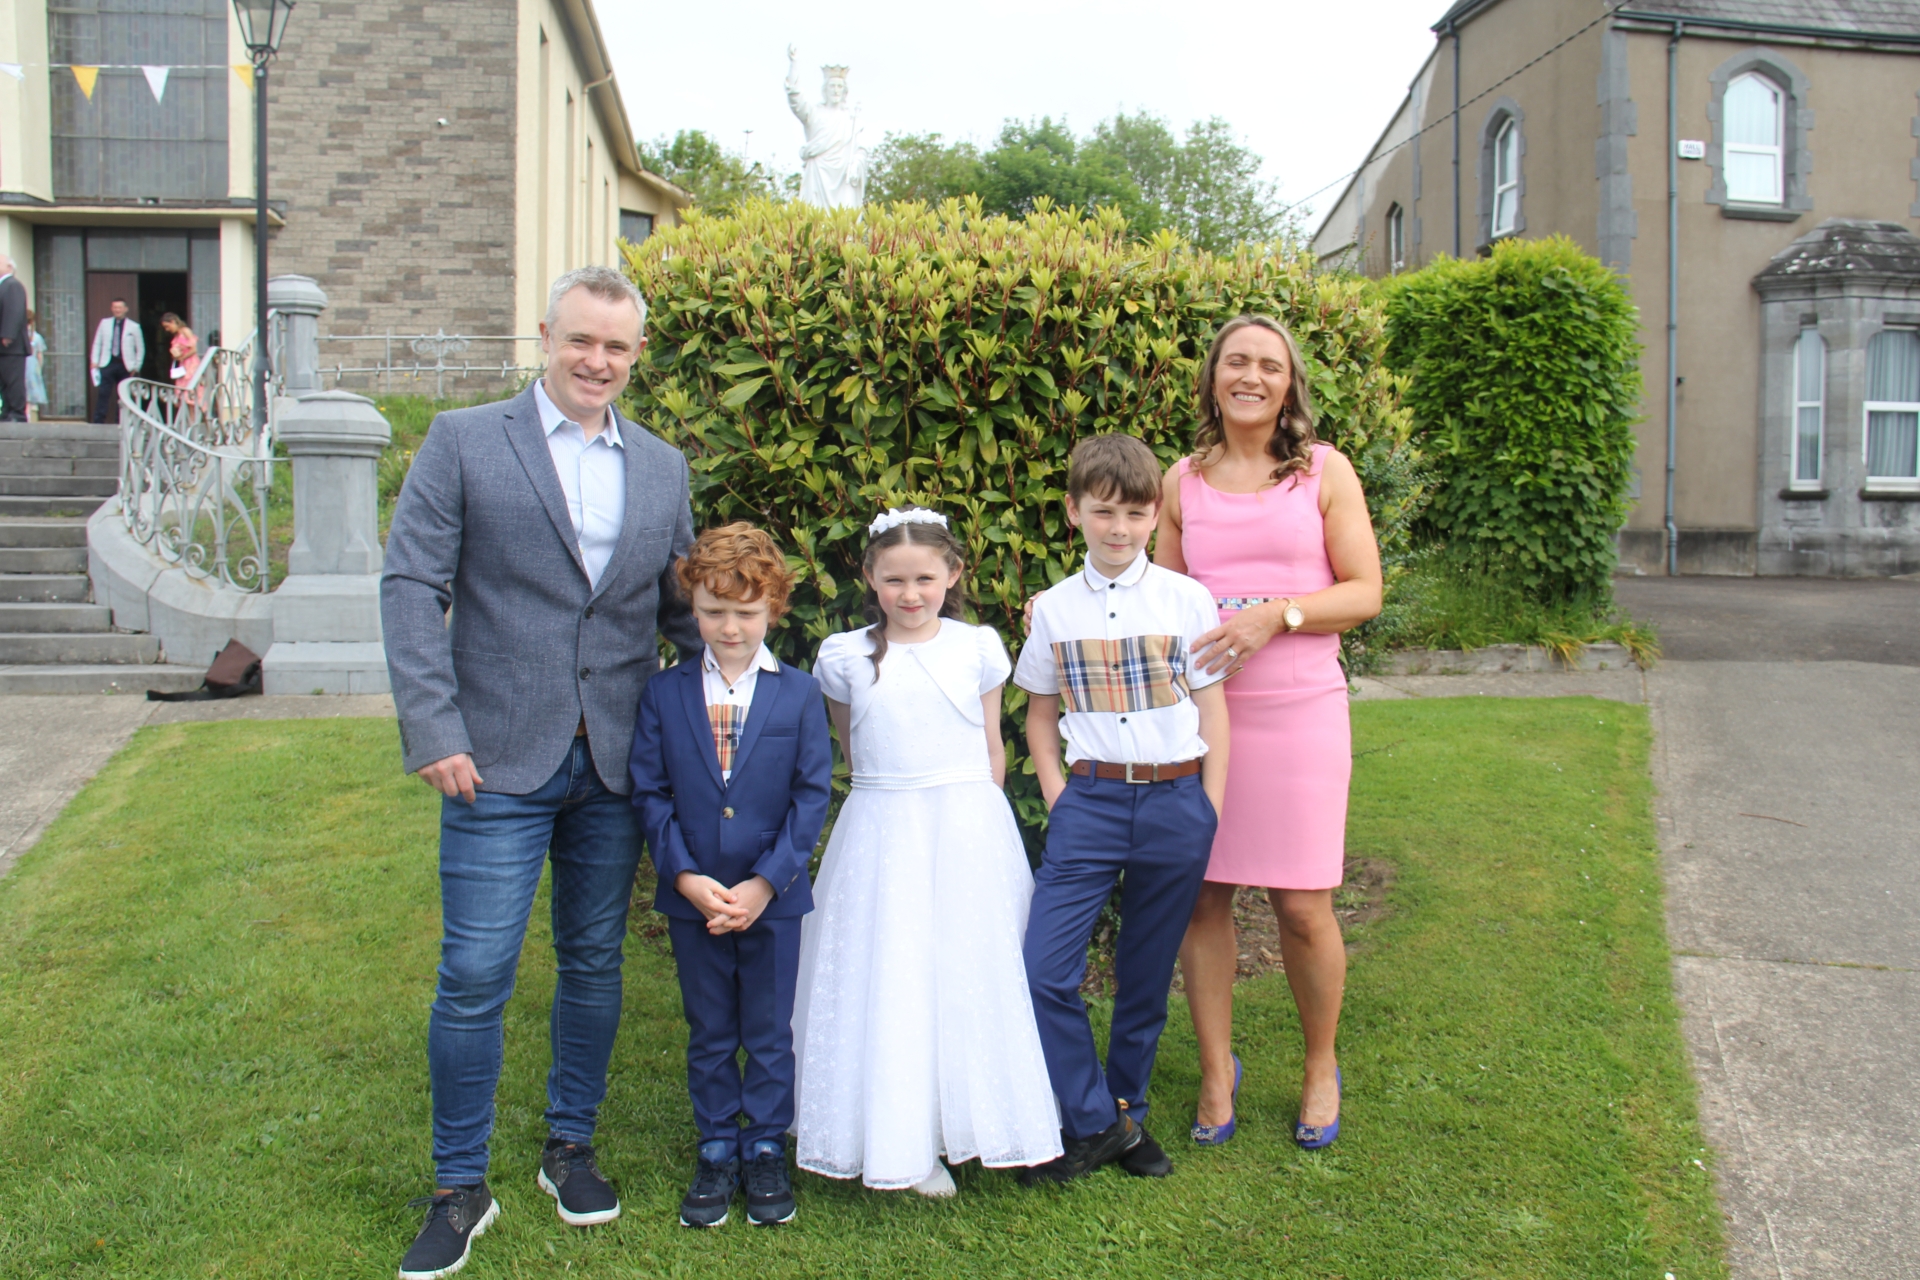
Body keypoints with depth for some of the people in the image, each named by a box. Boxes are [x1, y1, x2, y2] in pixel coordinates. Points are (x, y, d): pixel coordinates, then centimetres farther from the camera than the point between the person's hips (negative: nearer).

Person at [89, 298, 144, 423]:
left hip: (125, 366, -1)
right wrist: (94, 361, 3)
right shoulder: (105, 323, 10)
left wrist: (136, 367, 3)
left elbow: (140, 349, 7)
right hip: (107, 364, 1)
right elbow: (97, 343, 12)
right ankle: (98, 421, -5)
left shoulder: (134, 326, 4)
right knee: (103, 394, -6)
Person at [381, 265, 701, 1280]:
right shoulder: (463, 442, -1)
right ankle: (459, 1189, 19)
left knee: (593, 961, 14)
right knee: (474, 976, 1)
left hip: (616, 765, 4)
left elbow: (684, 606, 15)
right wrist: (434, 732, -13)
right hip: (499, 762, -3)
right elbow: (412, 588, -6)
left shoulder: (662, 468, 10)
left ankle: (570, 1147, 33)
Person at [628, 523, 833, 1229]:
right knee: (708, 1034, 14)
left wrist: (765, 882, -13)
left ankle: (765, 1149, 28)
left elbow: (813, 795, -6)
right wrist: (684, 875, -13)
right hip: (692, 897, 1)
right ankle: (716, 1150, 30)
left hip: (774, 898, -1)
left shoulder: (799, 694, -5)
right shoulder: (663, 693, -1)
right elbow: (649, 792, -2)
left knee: (770, 1033, 11)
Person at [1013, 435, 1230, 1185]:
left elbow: (1212, 708, 4)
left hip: (1175, 799, -1)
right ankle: (1096, 1123, 9)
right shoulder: (1054, 608, 5)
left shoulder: (1187, 600, 1)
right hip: (1090, 800, 1)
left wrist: (1209, 812, -1)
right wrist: (1057, 799, 0)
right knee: (1044, 969, -10)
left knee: (1146, 977, 10)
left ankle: (1126, 1109, 31)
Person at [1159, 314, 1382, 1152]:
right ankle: (1216, 1072, 24)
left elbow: (1364, 592, 0)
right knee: (1201, 895, 4)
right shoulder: (1183, 481, 10)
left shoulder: (1325, 471, 4)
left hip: (1299, 712, -2)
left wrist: (1276, 614, -15)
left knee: (1302, 906, 1)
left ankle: (1321, 1069, 26)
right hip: (1201, 709, 2)